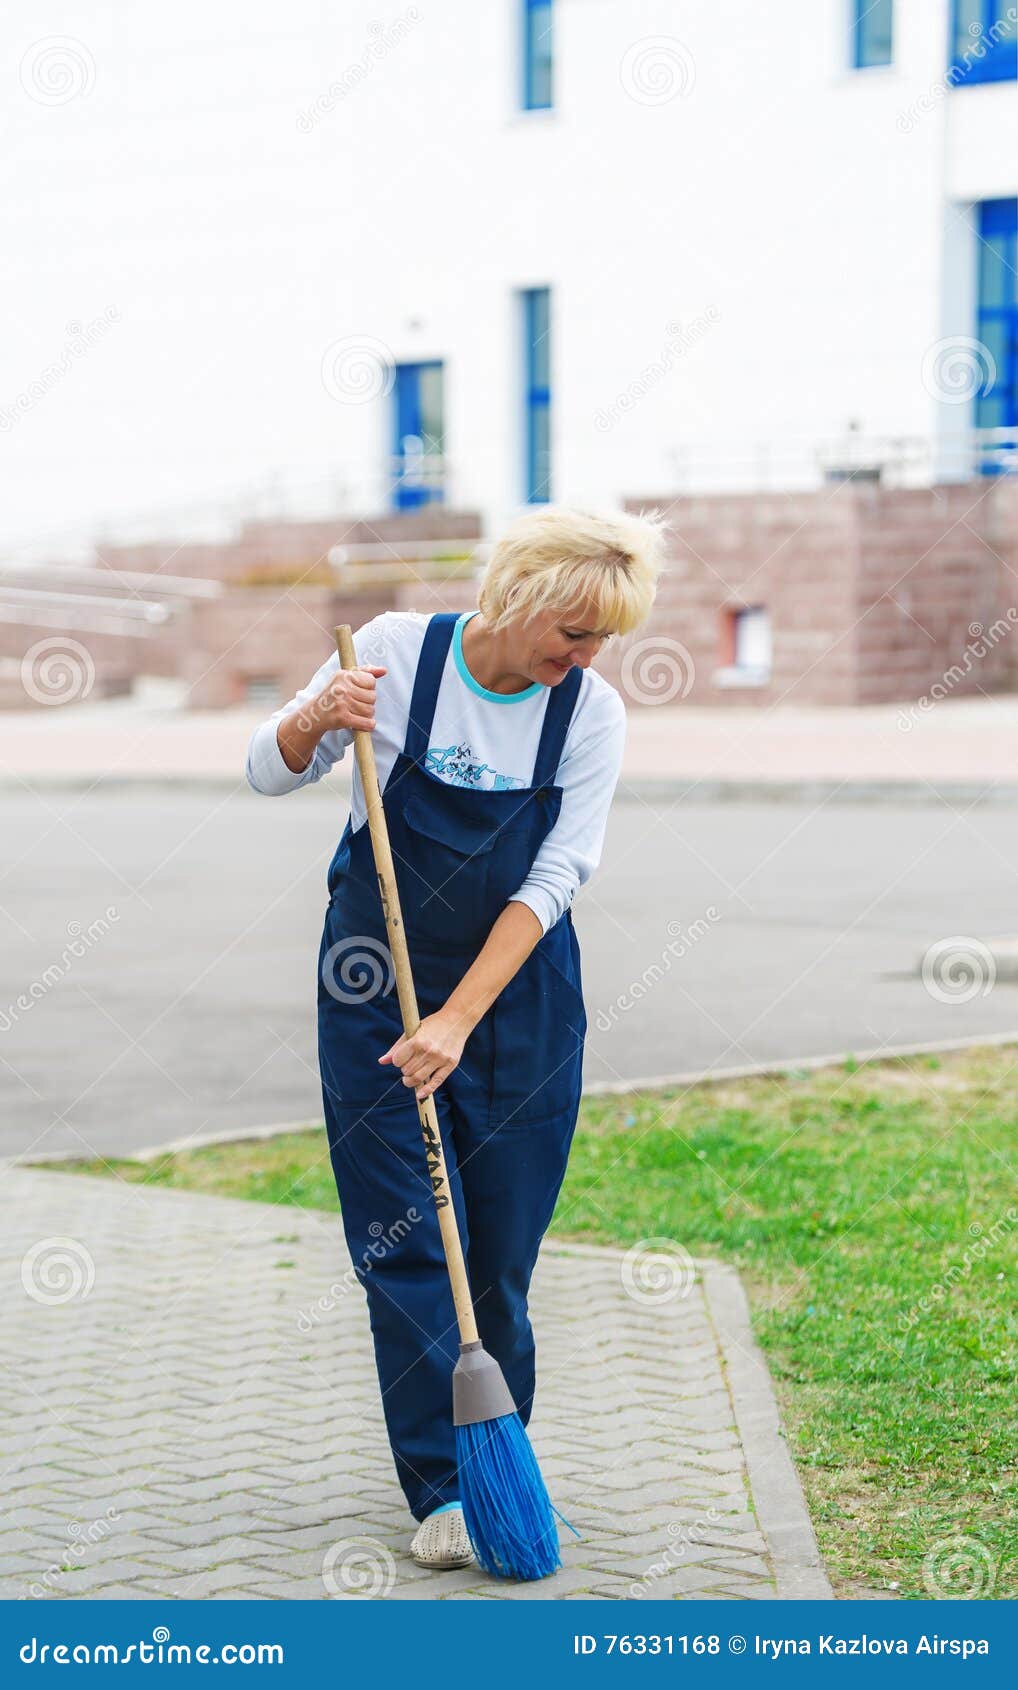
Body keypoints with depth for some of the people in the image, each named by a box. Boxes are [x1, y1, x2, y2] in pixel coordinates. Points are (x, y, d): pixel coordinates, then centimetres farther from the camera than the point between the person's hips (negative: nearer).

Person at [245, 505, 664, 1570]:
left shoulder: (592, 712, -10)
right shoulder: (396, 653, -13)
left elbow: (553, 880, -14)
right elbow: (270, 771, -2)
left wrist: (460, 1019, -21)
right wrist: (317, 717, -25)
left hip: (520, 987, 1)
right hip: (377, 983, -1)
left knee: (503, 1243, 4)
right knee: (405, 1239, -5)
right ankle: (444, 1489, 0)